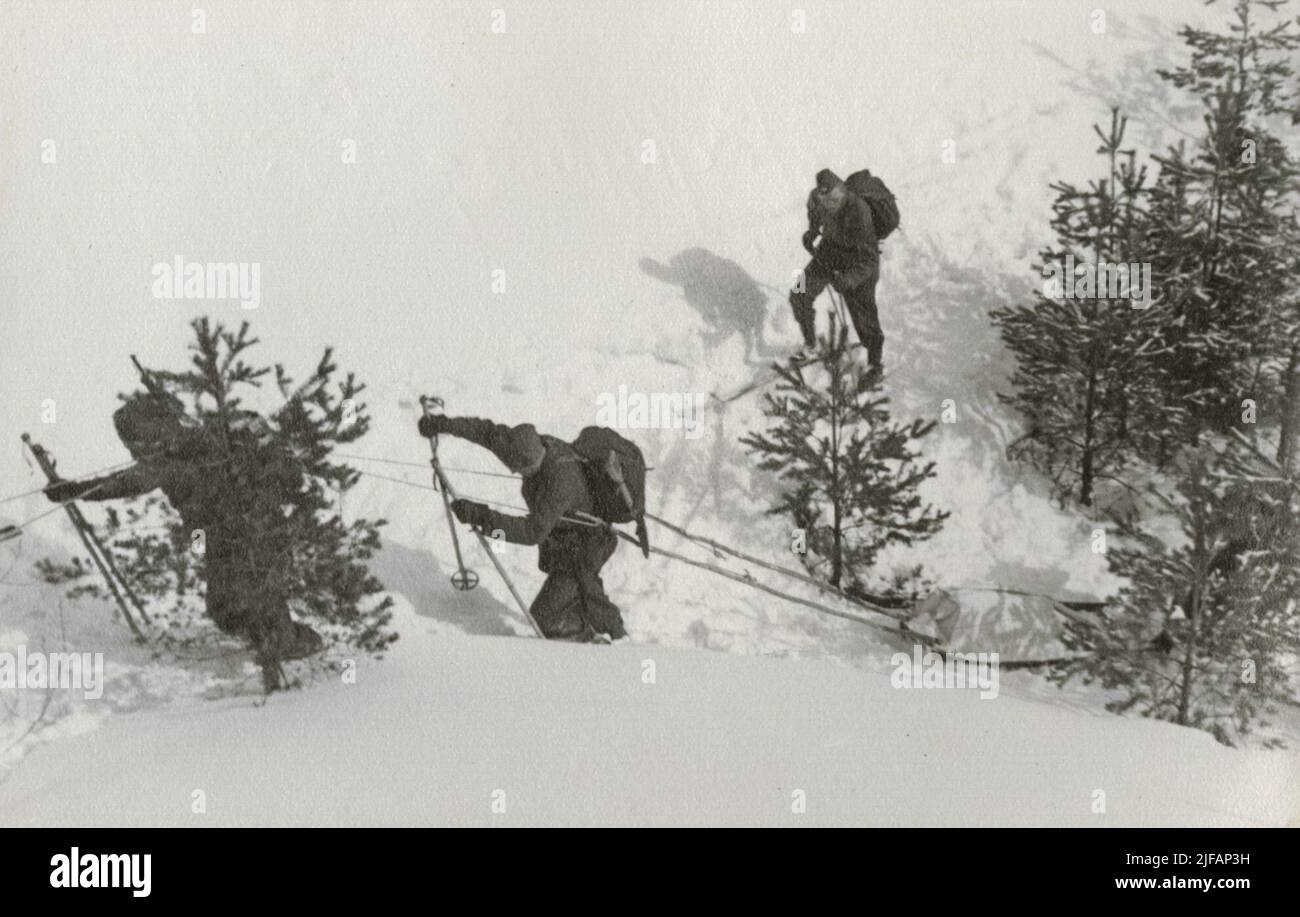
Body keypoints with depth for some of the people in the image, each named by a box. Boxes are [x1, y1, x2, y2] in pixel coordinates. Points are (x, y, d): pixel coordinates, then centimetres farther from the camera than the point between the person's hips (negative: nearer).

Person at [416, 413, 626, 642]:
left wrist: (483, 518, -43)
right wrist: (445, 425, -16)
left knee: (546, 617, -3)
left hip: (580, 553, -8)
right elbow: (490, 432, -7)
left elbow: (534, 531, -41)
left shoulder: (560, 481, -39)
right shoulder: (538, 446, -16)